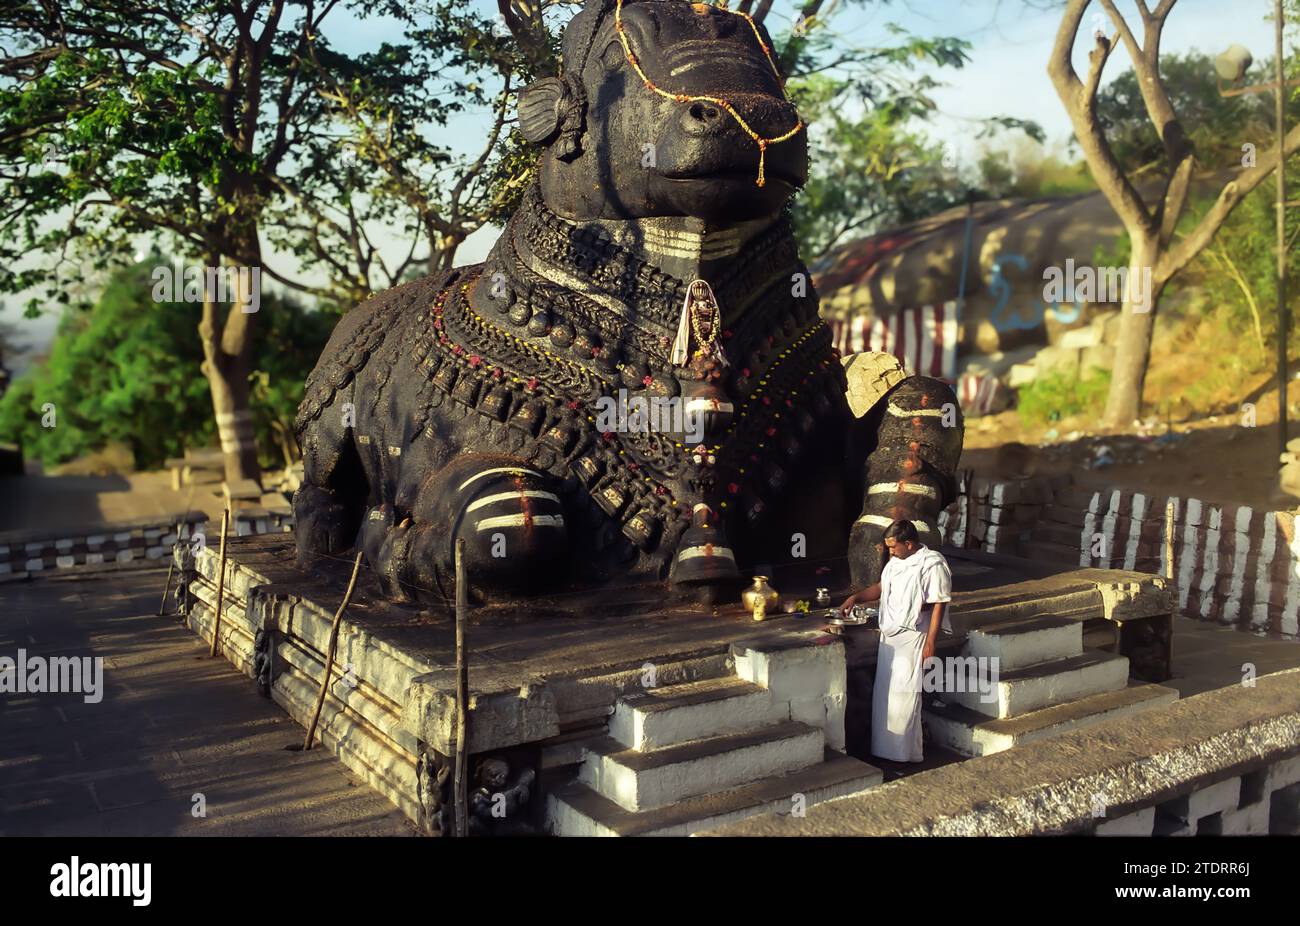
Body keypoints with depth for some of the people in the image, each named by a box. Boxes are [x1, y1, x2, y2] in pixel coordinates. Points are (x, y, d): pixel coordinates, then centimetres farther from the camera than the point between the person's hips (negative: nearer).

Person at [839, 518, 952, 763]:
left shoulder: (932, 564, -17)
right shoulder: (896, 561, 9)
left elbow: (938, 605, -18)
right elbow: (882, 587, 23)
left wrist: (930, 642, -19)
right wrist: (855, 598, 8)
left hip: (911, 640, -8)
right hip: (889, 636, 8)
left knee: (903, 696, -3)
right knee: (884, 694, 13)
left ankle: (905, 753, 10)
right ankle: (884, 747, 24)